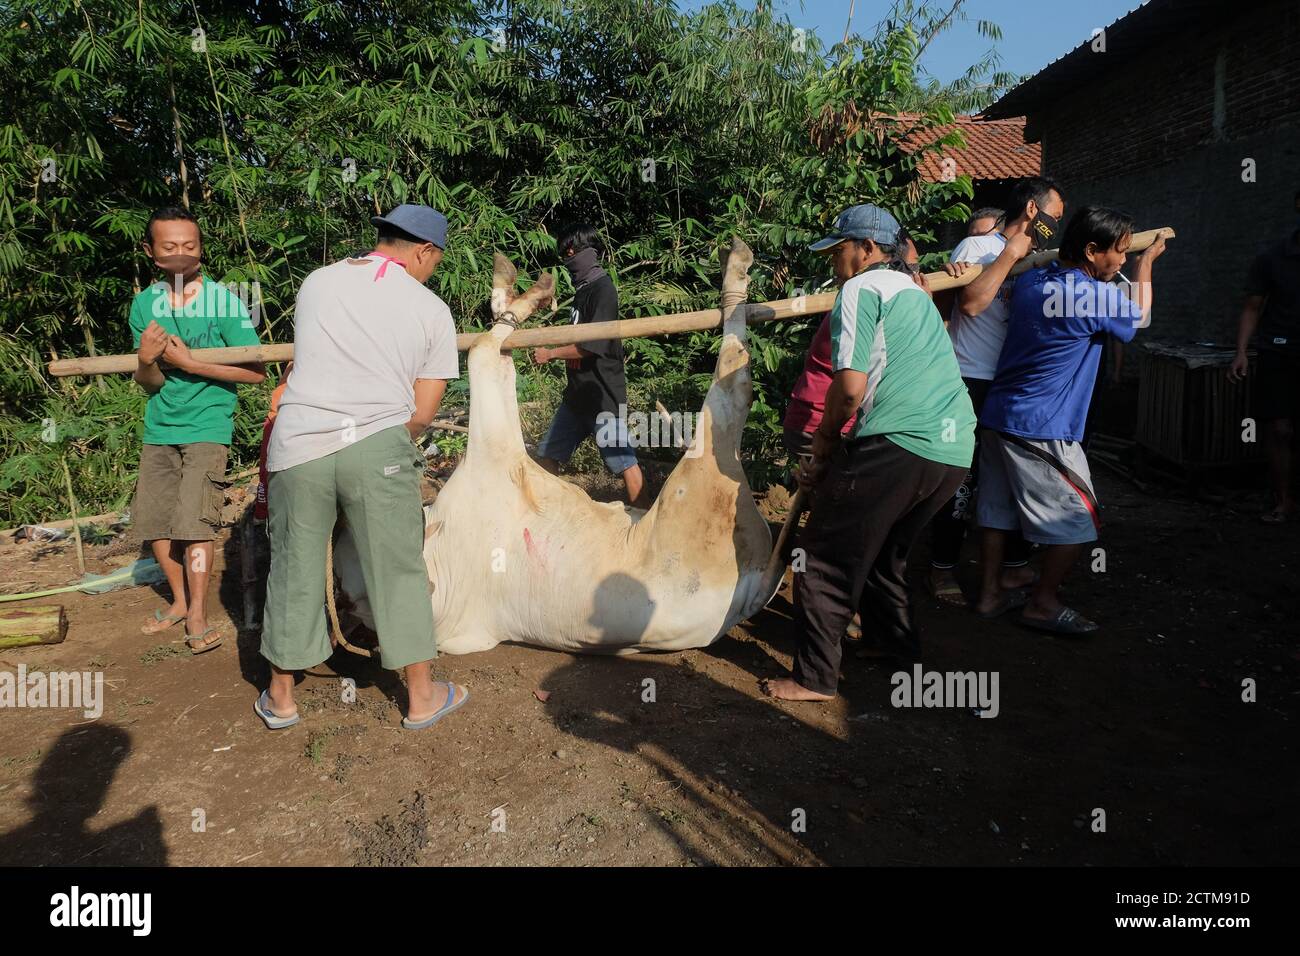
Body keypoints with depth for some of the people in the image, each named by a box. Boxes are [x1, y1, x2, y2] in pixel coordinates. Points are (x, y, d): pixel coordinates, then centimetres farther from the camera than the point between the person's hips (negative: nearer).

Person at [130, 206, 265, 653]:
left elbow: (256, 371, -17)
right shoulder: (144, 304, 0)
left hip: (207, 426, -5)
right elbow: (149, 382, -1)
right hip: (159, 429, 5)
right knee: (154, 519, 10)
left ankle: (199, 614, 4)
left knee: (193, 520, -11)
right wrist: (146, 360, -23)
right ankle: (179, 601, 30)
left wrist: (190, 362, -19)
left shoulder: (224, 301, -13)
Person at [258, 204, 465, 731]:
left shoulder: (318, 282, 12)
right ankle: (421, 696, 22)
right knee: (399, 570, 10)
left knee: (294, 569, 15)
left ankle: (280, 697, 30)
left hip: (298, 445, 3)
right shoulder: (432, 310, 5)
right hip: (378, 447, -2)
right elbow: (422, 414, 3)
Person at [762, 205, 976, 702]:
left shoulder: (861, 289, -2)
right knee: (883, 553, 26)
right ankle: (901, 646, 37)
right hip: (956, 448, 9)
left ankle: (814, 678, 5)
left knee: (825, 555, 1)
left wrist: (824, 439, 6)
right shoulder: (915, 291, 26)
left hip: (898, 444, -9)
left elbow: (851, 385, -13)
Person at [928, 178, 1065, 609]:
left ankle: (1015, 566, 28)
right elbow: (971, 302, -23)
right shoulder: (977, 246, -6)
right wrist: (1010, 254, -15)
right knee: (964, 480, -2)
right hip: (974, 384, -7)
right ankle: (942, 570, 12)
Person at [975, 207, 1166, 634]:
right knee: (1079, 515, 5)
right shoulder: (1096, 297, -14)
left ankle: (989, 590, 24)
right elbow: (1138, 316, 7)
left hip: (997, 414, 8)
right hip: (1042, 428, -8)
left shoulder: (1030, 279, 5)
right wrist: (1147, 262, 22)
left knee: (998, 504, 15)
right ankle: (1043, 603, 12)